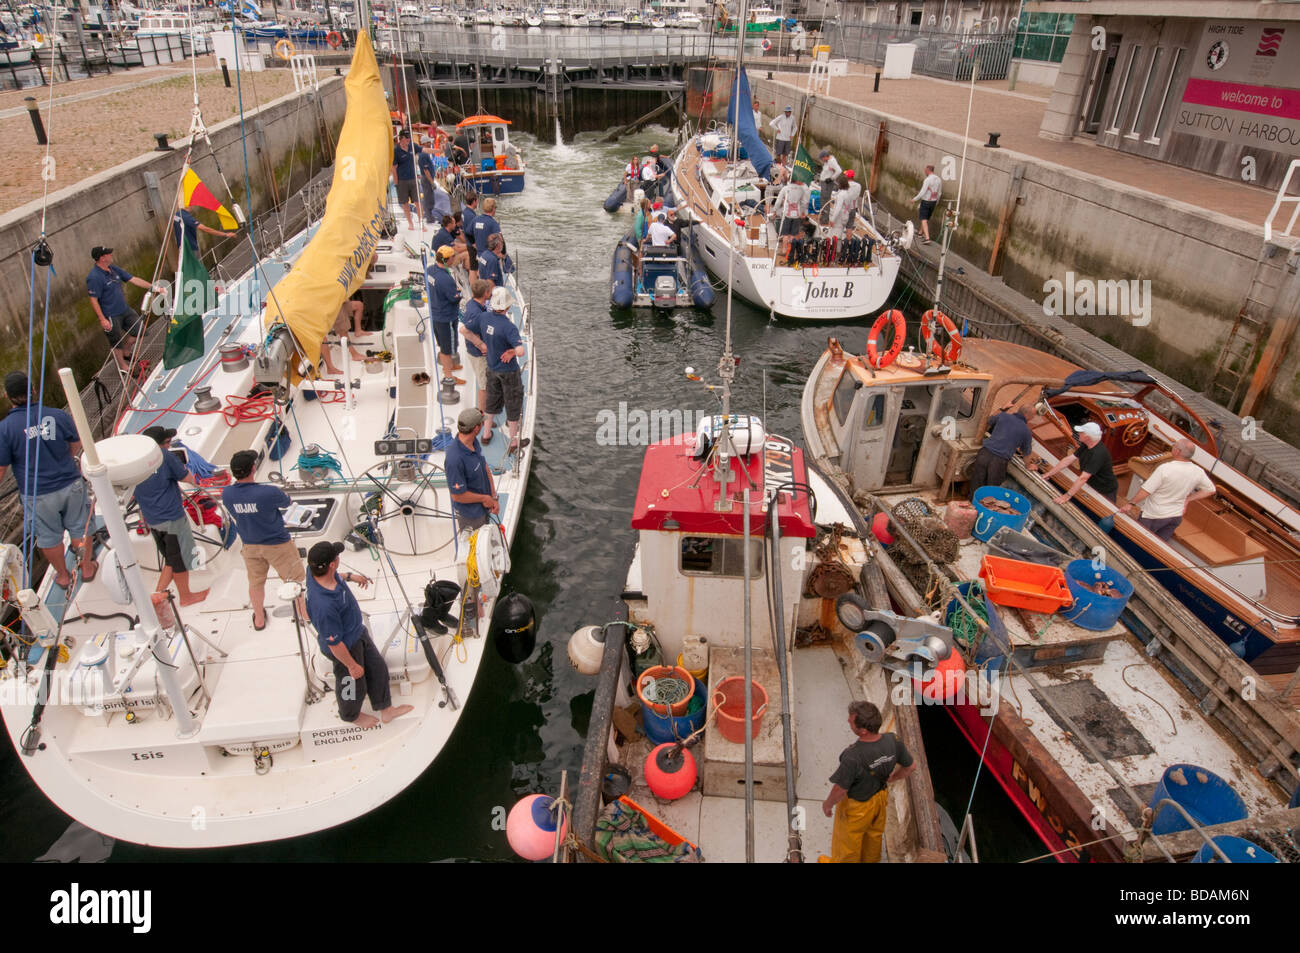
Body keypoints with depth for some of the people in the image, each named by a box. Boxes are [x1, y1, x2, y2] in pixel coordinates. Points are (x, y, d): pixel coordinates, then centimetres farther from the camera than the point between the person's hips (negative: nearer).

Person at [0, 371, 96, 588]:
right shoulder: (58, 415, -10)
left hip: (38, 495, -1)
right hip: (70, 486, 2)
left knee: (49, 538, 19)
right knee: (79, 529, 20)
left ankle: (63, 576, 37)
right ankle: (87, 568, 36)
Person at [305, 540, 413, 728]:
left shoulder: (316, 573, -17)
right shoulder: (323, 605, -42)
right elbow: (334, 643, -30)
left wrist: (349, 576, 17)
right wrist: (352, 665, -17)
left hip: (358, 632, 8)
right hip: (346, 647, -8)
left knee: (378, 669, 22)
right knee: (354, 683, 20)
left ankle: (385, 709, 45)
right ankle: (351, 716, 52)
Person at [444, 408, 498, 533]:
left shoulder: (474, 441, -10)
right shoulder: (455, 459, -37)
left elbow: (485, 467, 3)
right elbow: (458, 496, -28)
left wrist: (494, 497, -3)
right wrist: (484, 498, -14)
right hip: (470, 514, -8)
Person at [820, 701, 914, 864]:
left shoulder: (853, 757, -43)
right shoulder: (893, 741, -26)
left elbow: (840, 790, -28)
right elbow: (911, 766, -7)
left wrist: (827, 804, -7)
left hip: (856, 805, -6)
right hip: (880, 797, 6)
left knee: (848, 838, 23)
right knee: (874, 832, 33)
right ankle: (871, 859, 59)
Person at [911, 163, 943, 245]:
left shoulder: (928, 180, -19)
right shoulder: (939, 179, 5)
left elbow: (922, 192, -20)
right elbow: (939, 193, 13)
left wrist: (914, 199, -7)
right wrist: (937, 202, 27)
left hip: (926, 201, -7)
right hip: (933, 201, 7)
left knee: (924, 219, -8)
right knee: (927, 219, 22)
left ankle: (927, 238, -19)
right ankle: (921, 232, 40)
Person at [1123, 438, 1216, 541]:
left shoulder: (1165, 468, -25)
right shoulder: (1198, 472, -6)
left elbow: (1146, 490, -23)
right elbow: (1210, 490, 9)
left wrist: (1131, 503, -14)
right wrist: (1187, 500, 9)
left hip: (1154, 516, -6)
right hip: (1176, 516, 6)